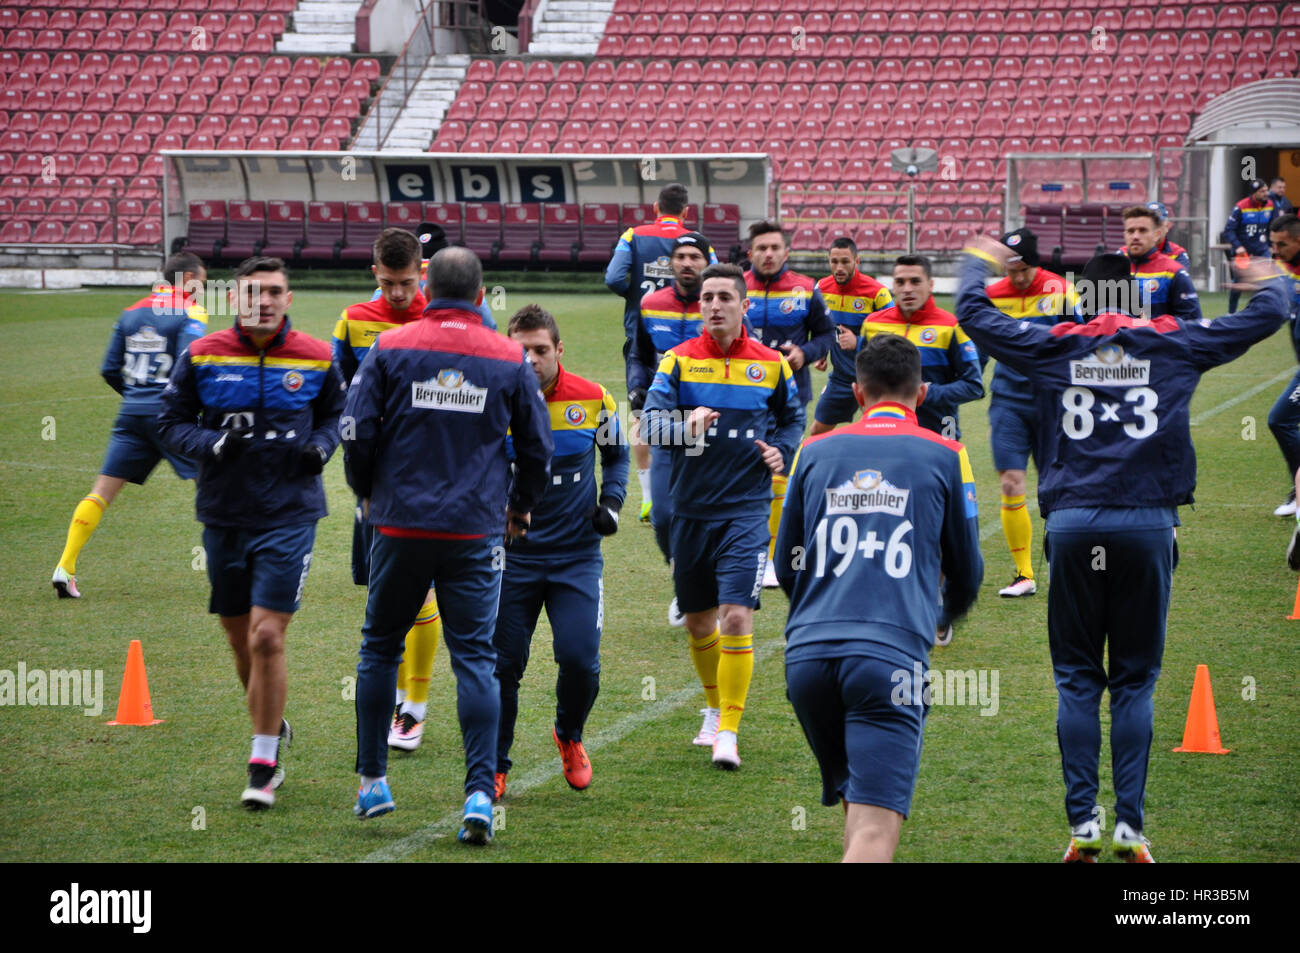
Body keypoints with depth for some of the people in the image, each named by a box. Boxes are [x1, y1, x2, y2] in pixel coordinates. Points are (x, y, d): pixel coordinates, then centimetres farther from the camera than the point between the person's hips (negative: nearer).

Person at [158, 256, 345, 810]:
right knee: (241, 642, 12)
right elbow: (171, 422, 4)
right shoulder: (201, 357, -2)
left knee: (267, 638, -11)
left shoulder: (316, 359, -1)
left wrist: (321, 445, -5)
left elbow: (335, 412, 15)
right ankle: (274, 731, 38)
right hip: (223, 516, 2)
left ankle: (263, 766, -1)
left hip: (289, 516, -2)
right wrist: (211, 443, -15)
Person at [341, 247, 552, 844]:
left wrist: (367, 492, 15)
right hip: (477, 528, 0)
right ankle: (480, 793, -10)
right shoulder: (509, 359, 2)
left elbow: (357, 431, -3)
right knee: (475, 657, 1)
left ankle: (372, 780, 19)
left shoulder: (390, 349, -1)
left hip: (401, 525, 0)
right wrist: (522, 506, 25)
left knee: (380, 647, 15)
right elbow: (537, 445, 8)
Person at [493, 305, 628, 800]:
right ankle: (494, 767, 16)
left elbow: (616, 454, 16)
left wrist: (611, 502, 0)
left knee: (580, 660, -10)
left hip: (577, 555, 0)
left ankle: (569, 736, 22)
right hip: (512, 555, 0)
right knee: (503, 663, -2)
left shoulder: (593, 400, -4)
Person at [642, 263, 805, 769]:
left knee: (736, 618, -15)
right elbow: (650, 421, -12)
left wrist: (782, 451, -1)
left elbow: (792, 417, 19)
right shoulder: (679, 360, -1)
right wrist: (685, 426, -33)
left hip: (746, 511, -2)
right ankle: (715, 708, 37)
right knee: (698, 621, 13)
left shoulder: (771, 364, 2)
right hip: (690, 509, 2)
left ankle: (728, 732, -9)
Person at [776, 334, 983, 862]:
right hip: (890, 656, -4)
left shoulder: (815, 452, 15)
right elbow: (967, 570, 19)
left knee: (856, 807, 22)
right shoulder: (944, 456, 10)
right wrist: (945, 616, 42)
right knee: (876, 828, -12)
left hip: (807, 654, 4)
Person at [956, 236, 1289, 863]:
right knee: (1135, 681, 6)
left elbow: (973, 314, 19)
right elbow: (1266, 317, 17)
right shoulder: (1172, 344, 7)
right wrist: (1269, 281, 40)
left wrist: (978, 262, 38)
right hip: (1148, 523, 0)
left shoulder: (1055, 347, 7)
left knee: (1077, 679, 7)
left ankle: (1083, 821, 0)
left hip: (1073, 524, 0)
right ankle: (1129, 824, 0)